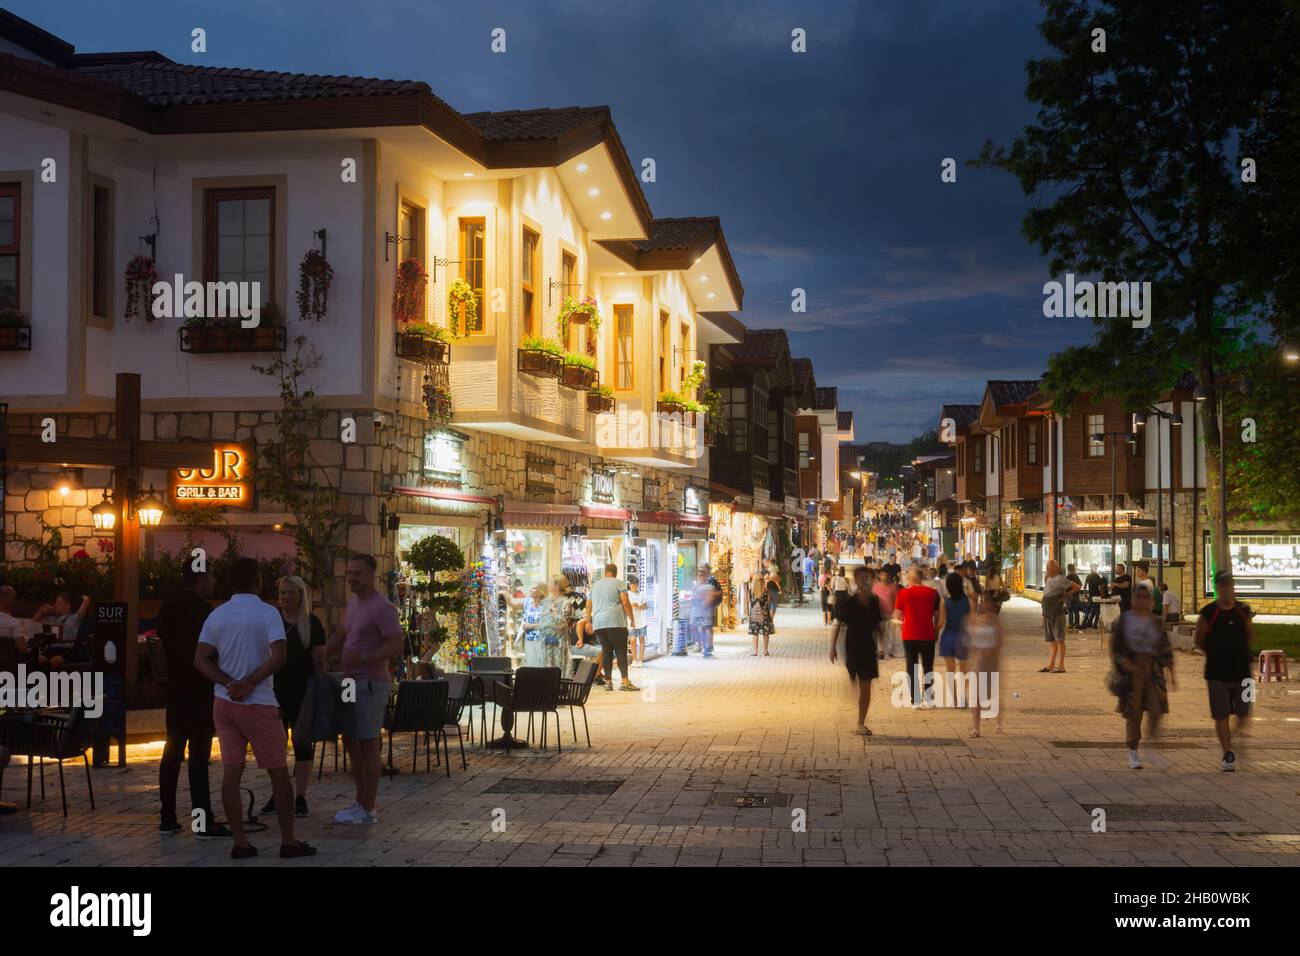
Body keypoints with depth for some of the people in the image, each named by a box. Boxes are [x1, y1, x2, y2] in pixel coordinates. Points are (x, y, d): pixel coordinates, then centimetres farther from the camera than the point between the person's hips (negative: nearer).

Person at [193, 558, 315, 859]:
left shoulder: (216, 615, 5)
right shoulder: (267, 613, -10)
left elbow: (200, 660, 0)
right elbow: (278, 657, -21)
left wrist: (230, 683, -9)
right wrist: (249, 684, -13)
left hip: (224, 702, 5)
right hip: (258, 703, -5)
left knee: (231, 772, 5)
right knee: (278, 771, 5)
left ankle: (240, 842, 5)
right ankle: (288, 841, 8)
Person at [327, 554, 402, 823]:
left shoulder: (382, 607, -13)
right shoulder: (353, 604, 16)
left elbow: (396, 646, -19)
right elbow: (340, 636, 24)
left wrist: (363, 658, -31)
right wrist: (322, 655, 6)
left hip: (370, 683, -9)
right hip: (351, 681, 9)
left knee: (368, 744, -5)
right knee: (351, 742, 13)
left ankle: (367, 809, 0)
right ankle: (361, 802, 22)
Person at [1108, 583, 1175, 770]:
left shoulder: (1156, 622, 11)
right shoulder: (1123, 620, 3)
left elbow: (1165, 648, 13)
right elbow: (1114, 646, 1)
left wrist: (1171, 672, 8)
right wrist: (1124, 663, -14)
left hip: (1153, 669, 2)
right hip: (1131, 668, -2)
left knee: (1156, 709, -9)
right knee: (1132, 711, -2)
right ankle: (1133, 751, 9)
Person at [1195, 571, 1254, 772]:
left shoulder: (1243, 611, 3)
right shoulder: (1208, 613, -6)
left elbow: (1250, 638, 14)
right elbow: (1199, 640, 4)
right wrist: (1216, 653, 3)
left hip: (1241, 671, 3)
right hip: (1217, 673, -2)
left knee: (1242, 713, 8)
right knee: (1221, 716, 0)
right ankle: (1228, 755, 9)